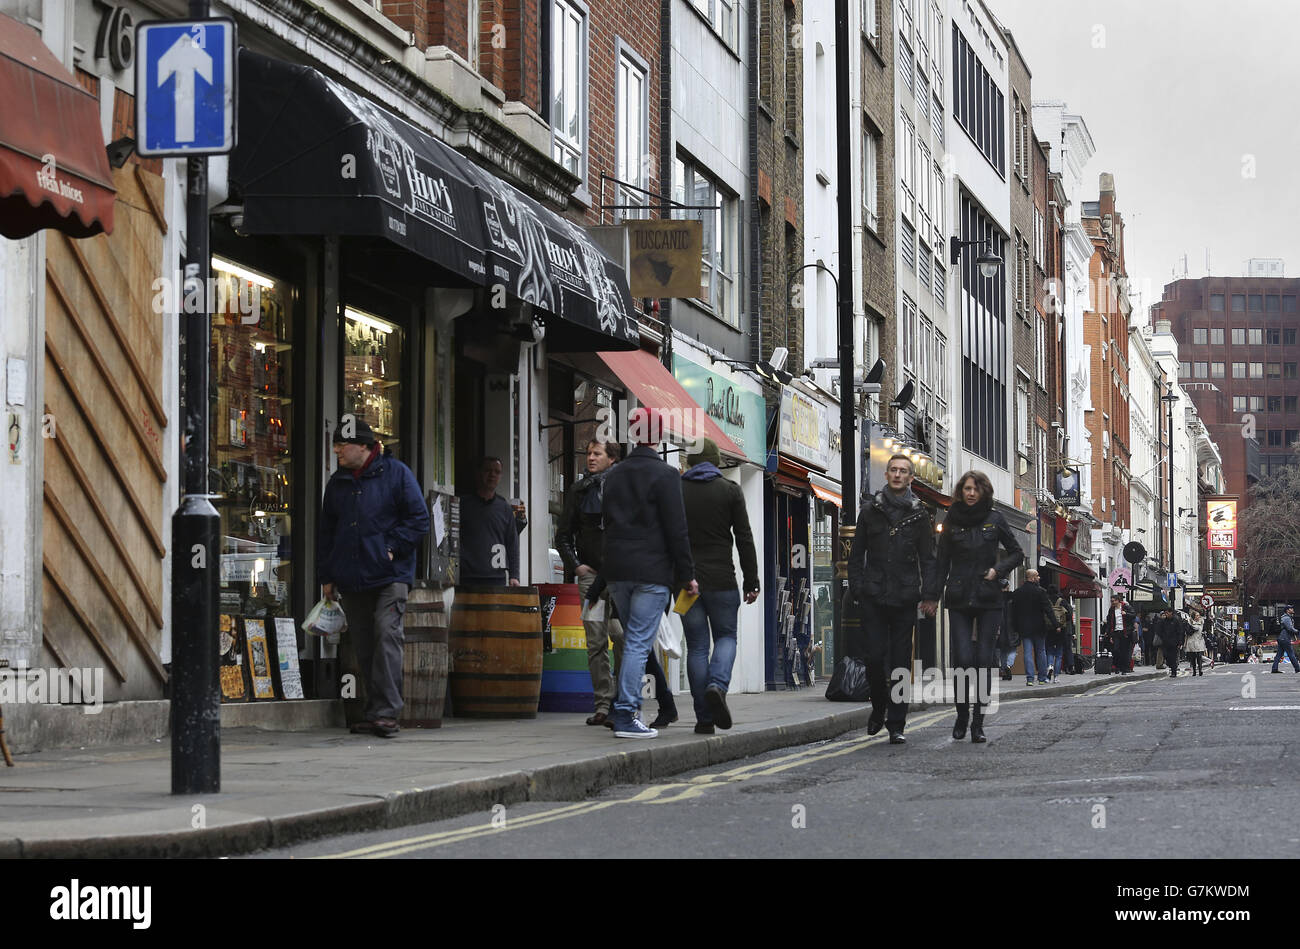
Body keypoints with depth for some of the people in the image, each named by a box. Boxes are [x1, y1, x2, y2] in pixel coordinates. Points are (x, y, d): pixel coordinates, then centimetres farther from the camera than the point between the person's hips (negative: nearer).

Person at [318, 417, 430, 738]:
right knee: (363, 646, 6)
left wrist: (393, 548, -11)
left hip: (390, 575, -5)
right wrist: (326, 576, 14)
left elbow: (419, 519, -2)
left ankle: (386, 711, -19)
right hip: (352, 579, 5)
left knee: (387, 633, -18)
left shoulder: (395, 473, 0)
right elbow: (327, 532, 20)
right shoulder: (337, 483, 15)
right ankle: (373, 712, 12)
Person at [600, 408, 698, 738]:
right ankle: (626, 714, -10)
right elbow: (676, 530, -10)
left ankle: (627, 710, 14)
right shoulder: (664, 475, -8)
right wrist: (686, 574, -5)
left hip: (616, 571, 6)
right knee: (639, 643, -6)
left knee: (633, 639, 16)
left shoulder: (613, 475, 11)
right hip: (652, 571, -6)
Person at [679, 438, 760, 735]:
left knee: (696, 646, 6)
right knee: (726, 636, 14)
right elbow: (744, 538, -2)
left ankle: (704, 718, 3)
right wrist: (751, 581, 2)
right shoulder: (730, 490, 0)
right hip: (721, 580, -1)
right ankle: (718, 685, -16)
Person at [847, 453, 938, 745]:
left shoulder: (919, 514, 8)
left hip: (904, 599, 0)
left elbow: (928, 558, 7)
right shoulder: (870, 511, 9)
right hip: (873, 598, 0)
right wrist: (856, 589, 1)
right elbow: (856, 555, 11)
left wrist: (930, 595, -3)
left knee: (901, 663, 0)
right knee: (875, 658, -5)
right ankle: (879, 707, 19)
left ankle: (896, 725, 4)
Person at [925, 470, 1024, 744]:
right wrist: (931, 596, 3)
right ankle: (962, 716, 8)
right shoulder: (951, 521, 7)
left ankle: (978, 723, 3)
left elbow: (1017, 553, 11)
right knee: (963, 659, -10)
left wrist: (998, 569, -6)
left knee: (983, 661, -3)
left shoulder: (994, 520, 5)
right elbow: (941, 562, 9)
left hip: (988, 599, 0)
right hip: (959, 601, 0)